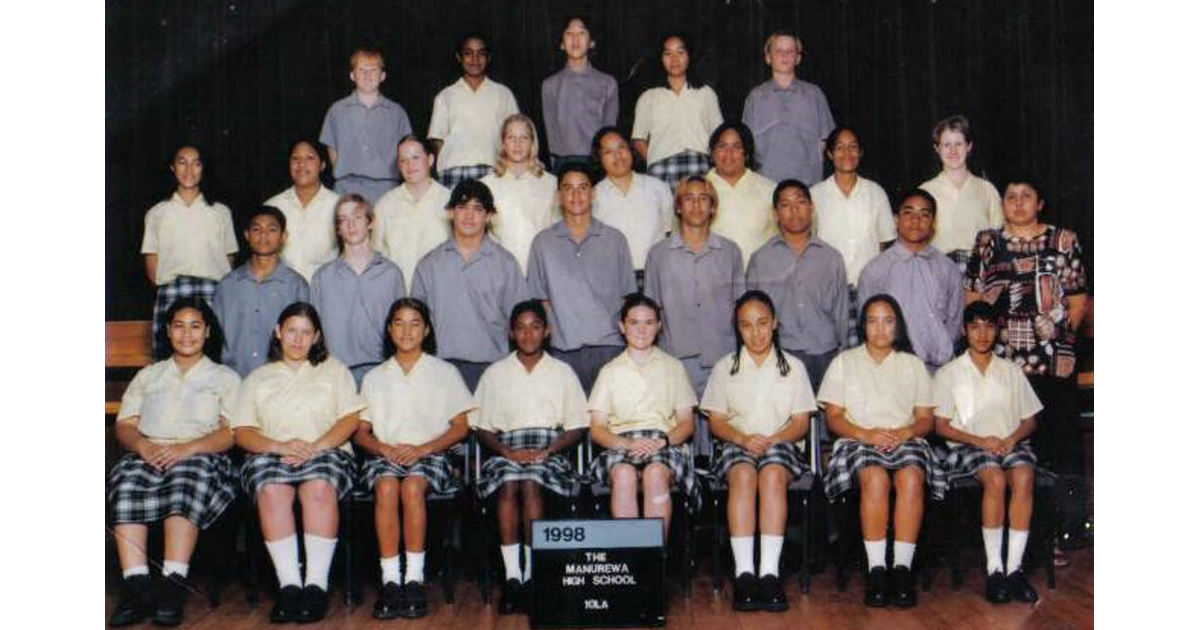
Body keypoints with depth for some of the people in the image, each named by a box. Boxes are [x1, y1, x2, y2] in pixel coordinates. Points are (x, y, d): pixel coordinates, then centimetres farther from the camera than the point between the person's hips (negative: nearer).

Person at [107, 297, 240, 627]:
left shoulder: (225, 377, 21)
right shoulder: (147, 375, 30)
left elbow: (232, 431, 5)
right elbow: (124, 424, 17)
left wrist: (187, 449, -13)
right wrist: (143, 446, -8)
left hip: (201, 457, -2)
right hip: (148, 455, 3)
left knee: (187, 476, -38)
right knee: (126, 477, -33)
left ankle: (173, 587, -45)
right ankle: (135, 585, -40)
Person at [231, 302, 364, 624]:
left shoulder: (334, 370, 22)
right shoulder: (258, 378, 23)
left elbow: (351, 419, 8)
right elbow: (242, 432, 11)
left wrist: (315, 447, -10)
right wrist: (281, 447, -9)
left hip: (327, 453, -1)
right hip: (270, 454, 1)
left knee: (319, 488, -36)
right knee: (272, 490, -34)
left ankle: (317, 584, -36)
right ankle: (289, 585, -34)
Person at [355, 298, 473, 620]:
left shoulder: (444, 372, 13)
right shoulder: (374, 377, 19)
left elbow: (460, 427, 5)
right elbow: (361, 433, 13)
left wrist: (422, 448, -10)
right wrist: (385, 448, -9)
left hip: (429, 454, -2)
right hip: (384, 454, 2)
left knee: (413, 485, -35)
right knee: (386, 487, -32)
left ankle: (415, 579, -32)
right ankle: (390, 581, -33)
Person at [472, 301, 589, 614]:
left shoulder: (562, 372, 14)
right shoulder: (495, 373, 15)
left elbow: (577, 426, 8)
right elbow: (482, 427, 10)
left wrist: (547, 451, -10)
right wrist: (507, 451, -10)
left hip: (550, 449, -1)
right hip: (506, 449, 1)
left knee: (531, 482, -34)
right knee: (508, 482, -33)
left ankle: (531, 574, -30)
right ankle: (512, 576, -33)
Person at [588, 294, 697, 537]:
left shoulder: (673, 367, 19)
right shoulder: (610, 371, 18)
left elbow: (687, 423, 12)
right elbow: (597, 430, 9)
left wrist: (663, 441, -10)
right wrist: (628, 443, -11)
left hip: (666, 445, 0)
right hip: (620, 445, 0)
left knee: (656, 473, -35)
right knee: (624, 474, -35)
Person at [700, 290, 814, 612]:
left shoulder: (793, 366, 16)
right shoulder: (725, 367, 16)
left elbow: (801, 423, 8)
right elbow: (716, 422, 9)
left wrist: (771, 439, -12)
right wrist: (744, 438, -11)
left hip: (780, 443, 0)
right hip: (737, 444, 0)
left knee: (773, 474, -36)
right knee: (743, 474, -35)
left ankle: (770, 572, -44)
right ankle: (743, 573, -42)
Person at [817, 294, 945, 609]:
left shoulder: (912, 364, 21)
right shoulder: (845, 362, 17)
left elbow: (926, 418, 13)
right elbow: (833, 416, 7)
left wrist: (904, 433, -9)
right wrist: (865, 434, -12)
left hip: (906, 440, 1)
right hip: (858, 440, -1)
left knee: (911, 477, -34)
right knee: (875, 477, -35)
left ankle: (902, 568, -34)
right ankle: (876, 569, -33)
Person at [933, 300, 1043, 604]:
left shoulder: (1011, 371, 21)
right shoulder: (948, 373, 13)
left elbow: (1030, 420, 17)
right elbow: (942, 426, 5)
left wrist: (1012, 438, -6)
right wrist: (980, 441, -11)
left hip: (1010, 443, 2)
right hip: (967, 446, -2)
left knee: (1023, 475, -32)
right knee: (995, 477, -34)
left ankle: (1015, 567, -31)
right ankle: (994, 568, -29)